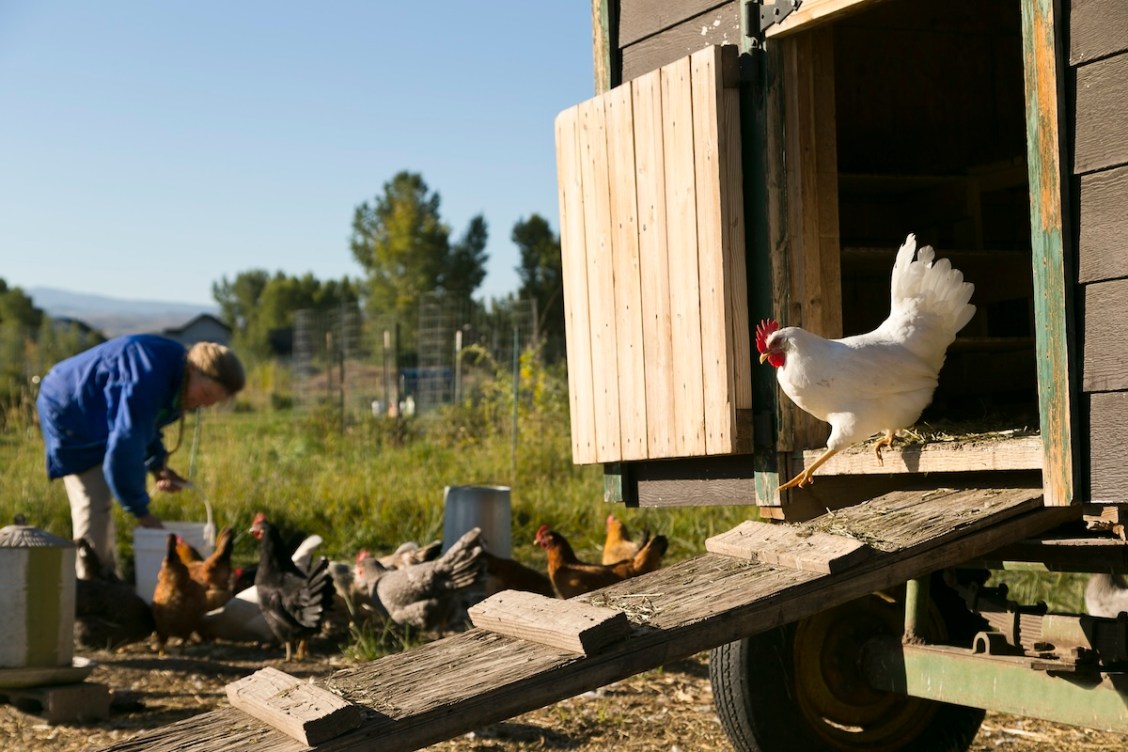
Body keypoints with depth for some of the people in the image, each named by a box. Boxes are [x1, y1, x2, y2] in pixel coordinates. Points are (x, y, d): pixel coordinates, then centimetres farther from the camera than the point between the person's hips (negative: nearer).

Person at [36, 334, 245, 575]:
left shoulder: (175, 377, -5)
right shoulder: (147, 380, -35)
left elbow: (142, 425, 11)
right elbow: (124, 445, -33)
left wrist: (157, 464, -5)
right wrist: (141, 511, -24)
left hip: (93, 417, 10)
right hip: (68, 412, -10)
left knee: (99, 503, 15)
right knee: (94, 504, -14)